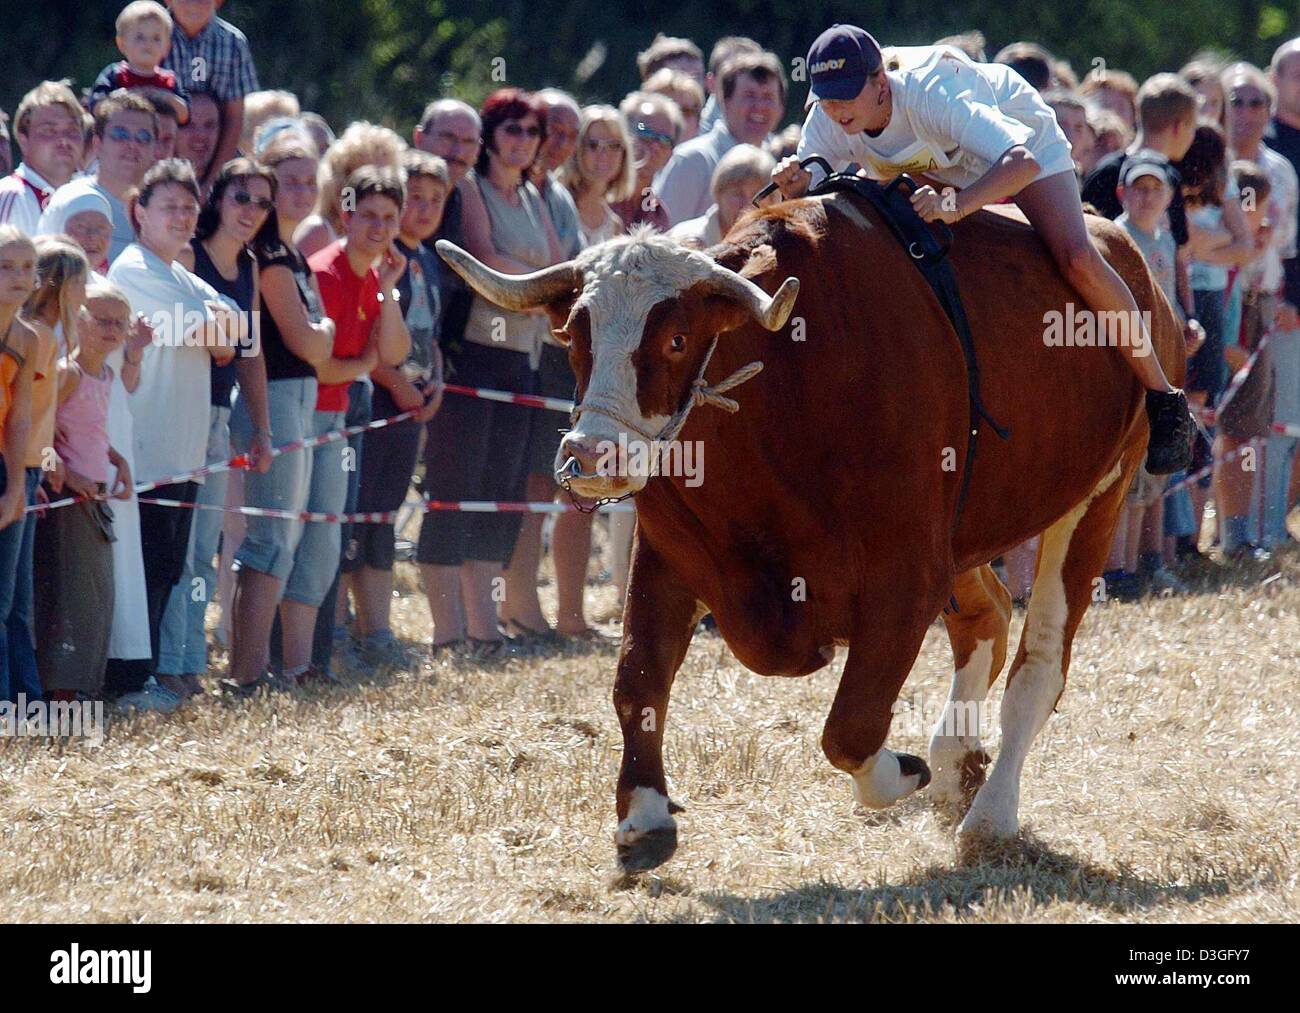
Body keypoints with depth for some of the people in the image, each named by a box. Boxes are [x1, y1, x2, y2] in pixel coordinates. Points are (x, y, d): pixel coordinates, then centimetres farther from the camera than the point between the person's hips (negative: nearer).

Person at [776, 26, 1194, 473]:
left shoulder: (930, 96, -42)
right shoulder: (827, 122, -25)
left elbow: (1022, 163, -52)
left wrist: (958, 205, -68)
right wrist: (793, 186, -43)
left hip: (1024, 142, -7)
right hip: (942, 175, 7)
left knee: (1077, 260, -25)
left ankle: (1164, 401, -13)